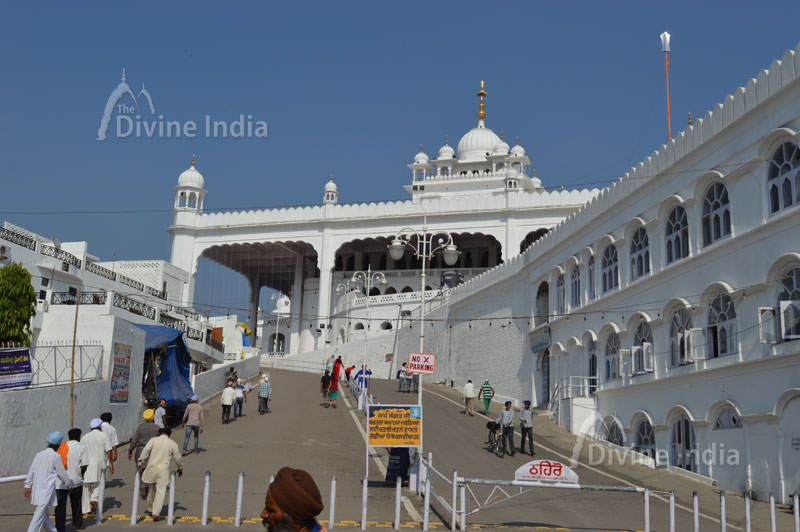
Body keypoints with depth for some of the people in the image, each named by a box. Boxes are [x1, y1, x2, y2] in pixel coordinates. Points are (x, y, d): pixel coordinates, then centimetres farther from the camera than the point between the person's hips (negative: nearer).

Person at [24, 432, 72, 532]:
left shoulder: (39, 454, 6)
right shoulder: (56, 456, -9)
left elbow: (31, 471, 5)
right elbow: (62, 474, -2)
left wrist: (27, 486, 9)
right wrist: (69, 485, 12)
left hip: (36, 489, 7)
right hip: (47, 490, -7)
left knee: (45, 513, 16)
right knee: (39, 516, -6)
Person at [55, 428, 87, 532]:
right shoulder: (81, 447, 0)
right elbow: (84, 465, -7)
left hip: (60, 482, 0)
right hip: (75, 481, 0)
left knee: (60, 506, 2)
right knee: (76, 504, 20)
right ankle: (77, 524, 35)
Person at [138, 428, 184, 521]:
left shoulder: (153, 440, 6)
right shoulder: (173, 444, 6)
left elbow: (145, 451, -6)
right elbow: (178, 458, 10)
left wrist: (141, 463, -4)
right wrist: (180, 468, 25)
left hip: (151, 468, 2)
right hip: (163, 469, -2)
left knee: (152, 489, 20)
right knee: (160, 492, -2)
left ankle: (150, 509, 32)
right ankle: (156, 514, -8)